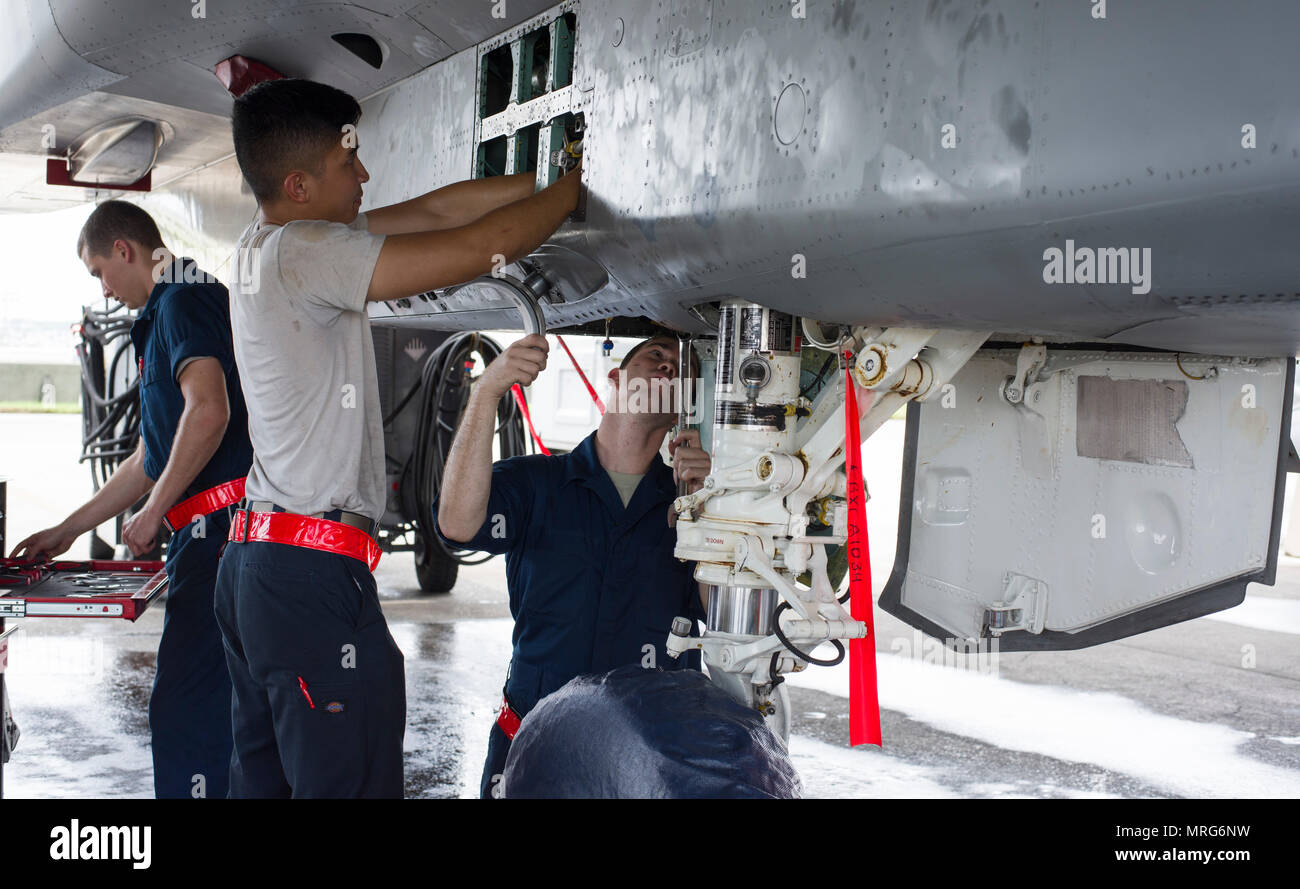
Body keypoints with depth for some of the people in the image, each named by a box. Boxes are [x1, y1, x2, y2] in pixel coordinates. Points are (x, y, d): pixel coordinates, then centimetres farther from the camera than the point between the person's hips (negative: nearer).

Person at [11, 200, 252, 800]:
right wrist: (66, 532, 31)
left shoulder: (182, 300, -5)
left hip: (218, 528, -10)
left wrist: (153, 512, -12)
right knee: (213, 700, 13)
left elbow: (209, 411, -22)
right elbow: (150, 458, 30)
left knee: (185, 706, -10)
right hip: (212, 532, 10)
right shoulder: (167, 314, 26)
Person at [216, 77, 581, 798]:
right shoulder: (302, 252, -15)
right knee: (347, 781, -6)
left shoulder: (268, 246, 14)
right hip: (313, 573, -10)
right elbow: (484, 246, -16)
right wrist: (571, 191, 1)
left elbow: (434, 210, 16)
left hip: (254, 566, 10)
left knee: (262, 777, 14)